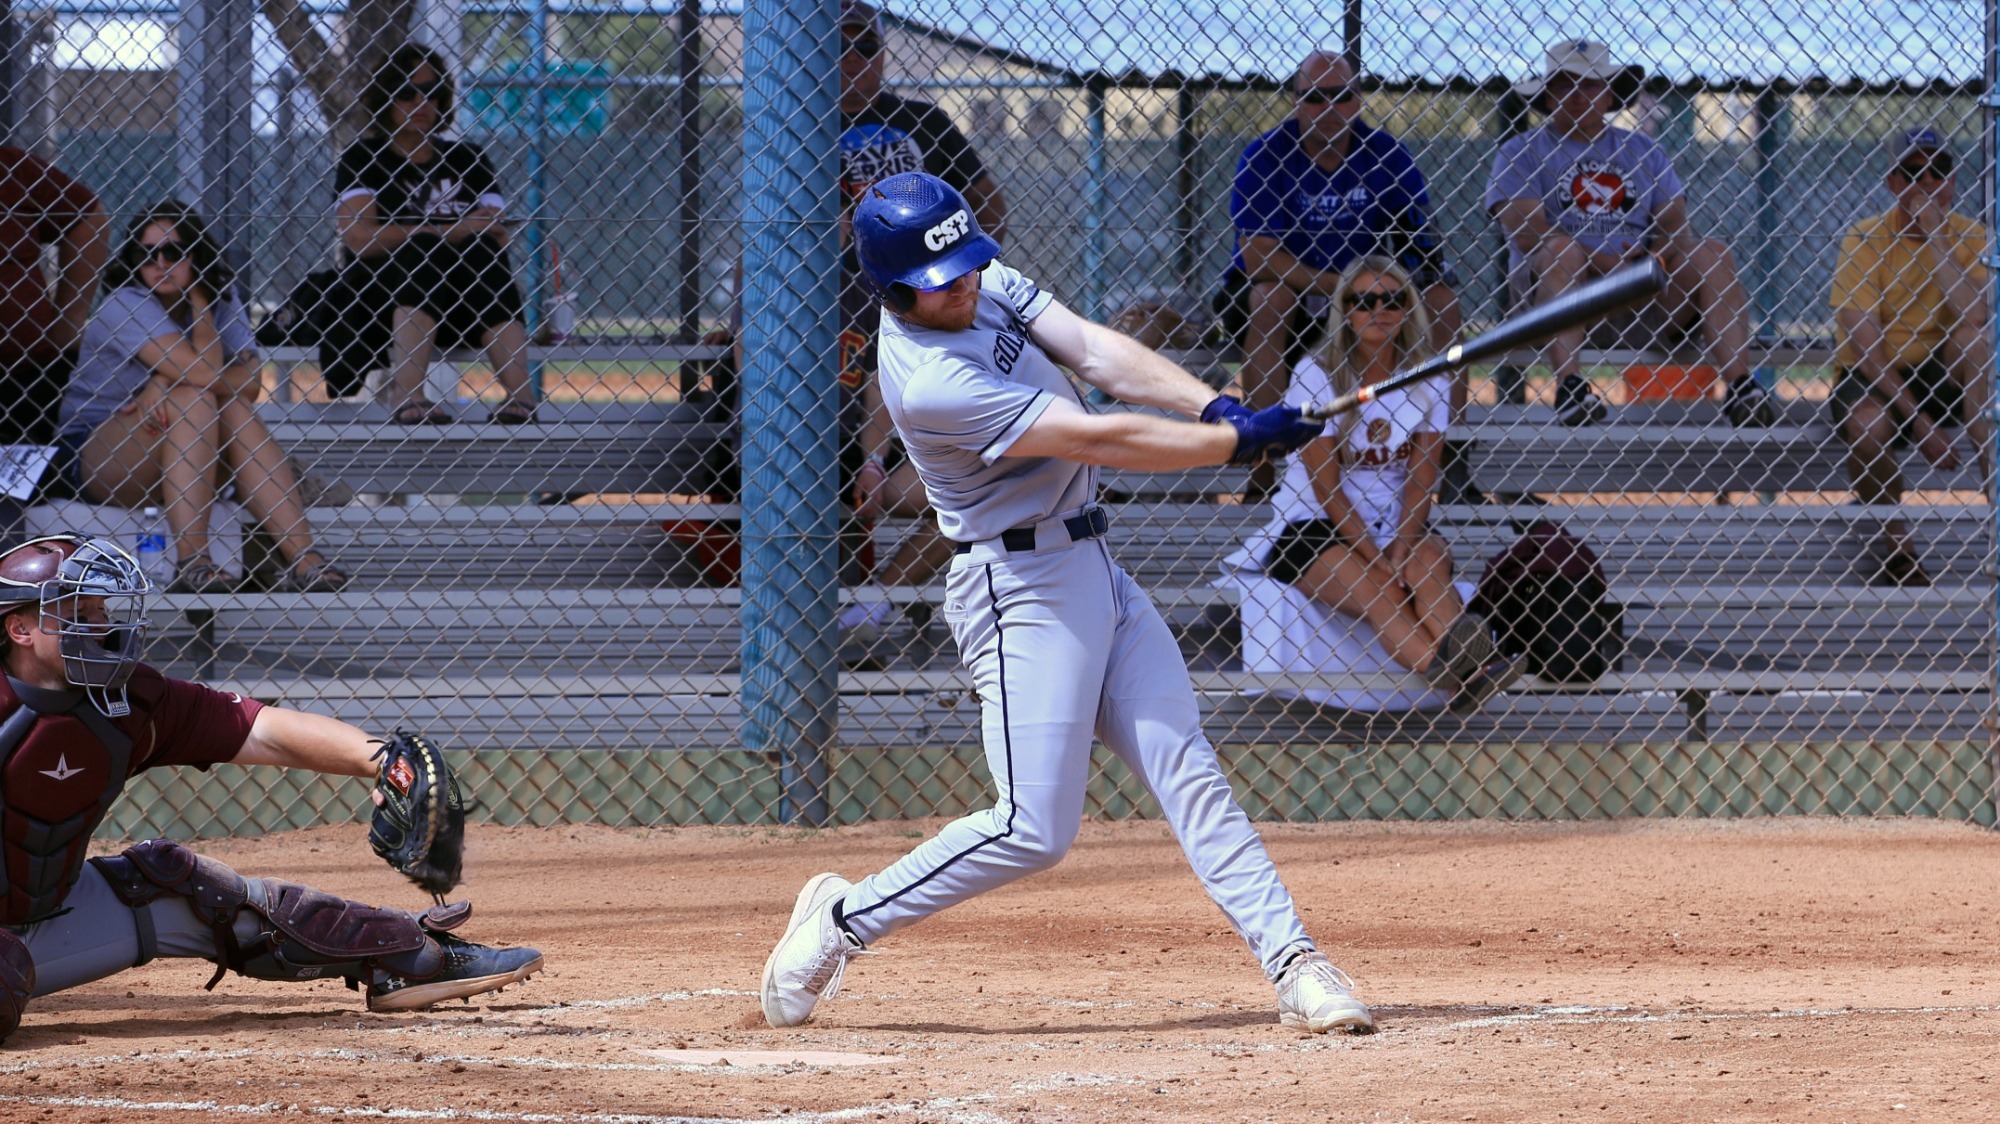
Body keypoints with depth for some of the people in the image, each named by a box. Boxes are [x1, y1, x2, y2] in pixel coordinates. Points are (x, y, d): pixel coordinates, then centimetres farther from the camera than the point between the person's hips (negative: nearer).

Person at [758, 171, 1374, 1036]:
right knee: (1034, 830, -9)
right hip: (1021, 588, -8)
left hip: (1093, 573, 8)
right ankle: (846, 919, 8)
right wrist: (1239, 441, -21)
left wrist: (1215, 406, -20)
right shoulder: (928, 383, -24)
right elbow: (1099, 441, -24)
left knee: (1189, 772, 0)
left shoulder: (986, 285, 3)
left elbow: (1099, 354, -5)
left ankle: (1293, 965, -4)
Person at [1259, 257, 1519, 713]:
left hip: (1394, 527, 4)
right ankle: (1450, 675, -61)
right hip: (1314, 530, -4)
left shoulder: (1425, 384, 6)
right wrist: (1375, 555, -20)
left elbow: (1420, 480, -2)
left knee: (1428, 559, -32)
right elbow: (1326, 487, -10)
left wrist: (1401, 545, -21)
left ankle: (1469, 662, -58)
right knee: (1378, 593, -33)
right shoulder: (1316, 377, -5)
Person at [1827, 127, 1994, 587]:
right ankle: (1895, 548, -12)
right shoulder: (1865, 240, -11)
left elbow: (1973, 318, -25)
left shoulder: (1969, 239, -4)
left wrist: (1933, 236, -23)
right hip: (1871, 380, -2)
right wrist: (1920, 424, -26)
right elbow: (1867, 353, -18)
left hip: (1939, 377, 2)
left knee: (1971, 336, -28)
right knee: (1868, 427, -35)